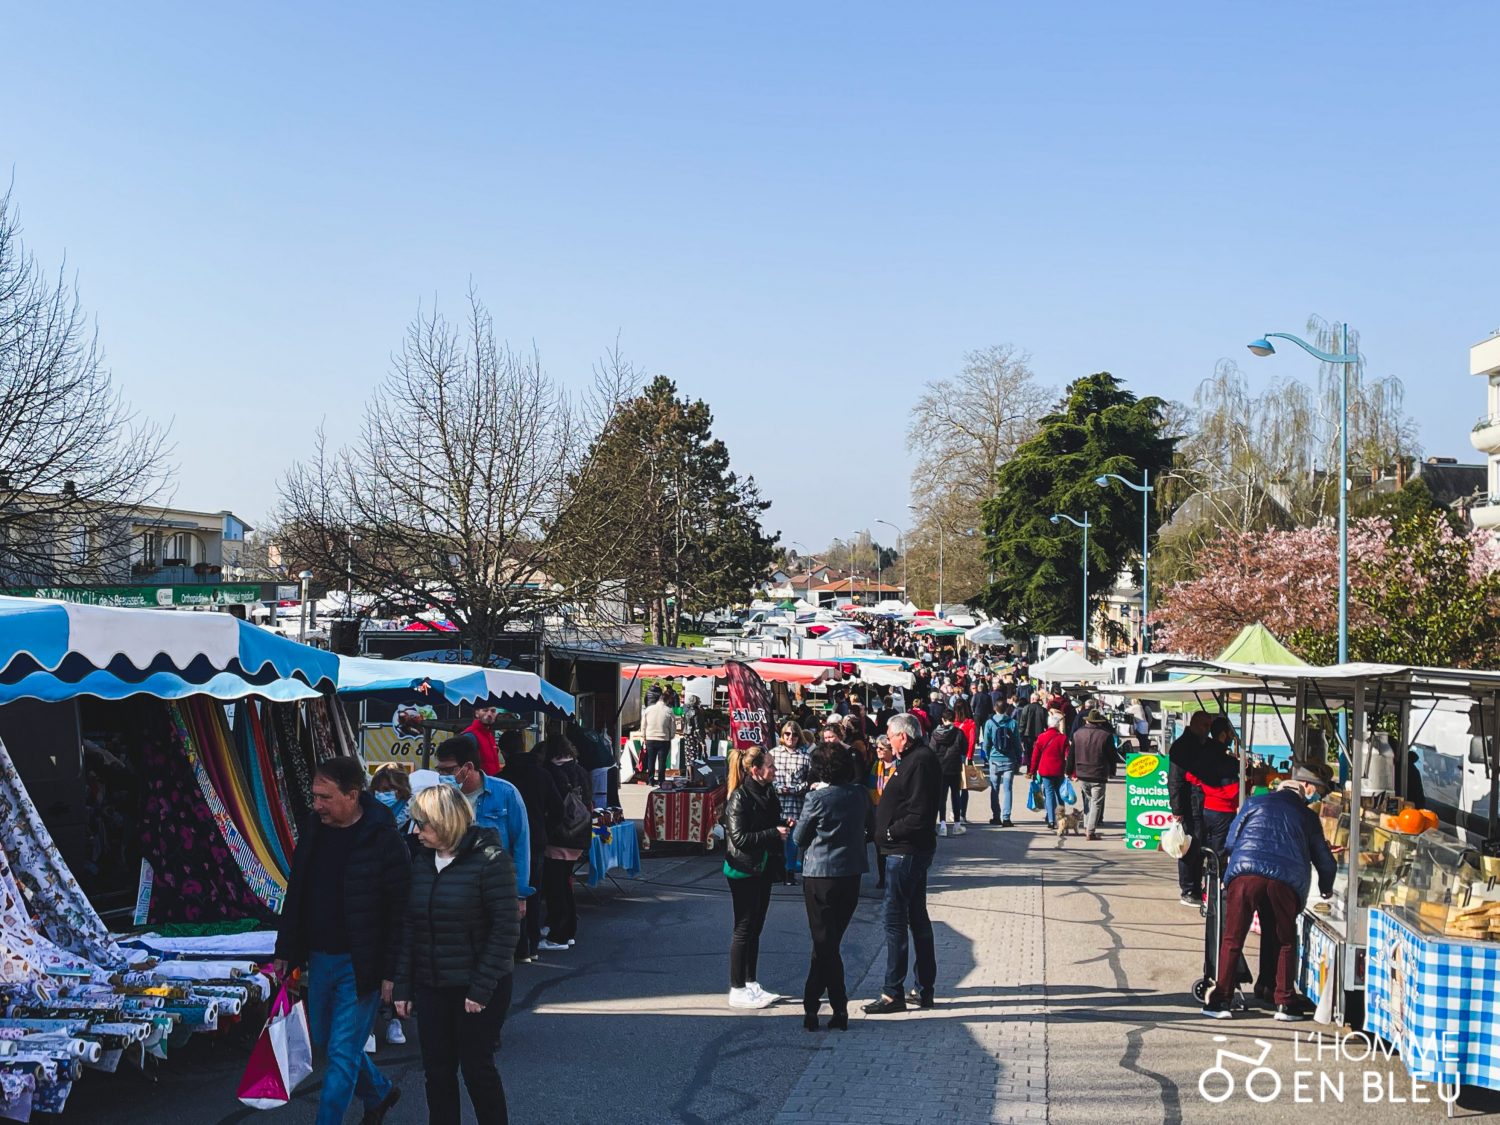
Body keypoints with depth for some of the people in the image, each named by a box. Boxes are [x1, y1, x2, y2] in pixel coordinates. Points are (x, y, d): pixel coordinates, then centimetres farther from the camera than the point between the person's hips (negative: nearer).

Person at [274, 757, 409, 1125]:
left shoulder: (383, 839, -18)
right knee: (325, 1042, 20)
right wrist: (285, 951, 14)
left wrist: (391, 972, -17)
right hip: (319, 958, 8)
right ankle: (379, 1092, 42)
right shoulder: (313, 830, 3)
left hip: (360, 966, -7)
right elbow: (296, 894, 14)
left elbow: (399, 910, -16)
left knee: (342, 1054, -3)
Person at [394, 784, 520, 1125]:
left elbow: (506, 929, -15)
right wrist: (403, 987, 6)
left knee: (477, 1067, 4)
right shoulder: (422, 863, 5)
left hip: (476, 989, -5)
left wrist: (482, 988, -17)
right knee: (437, 1070, 9)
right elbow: (410, 928, 9)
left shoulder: (490, 860, -14)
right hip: (431, 988, 5)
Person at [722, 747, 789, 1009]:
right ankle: (737, 990, 7)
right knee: (744, 928, -1)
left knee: (755, 928, 14)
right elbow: (739, 838, -22)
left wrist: (784, 830, -1)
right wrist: (774, 833, -22)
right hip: (744, 871, -8)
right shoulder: (740, 798, -17)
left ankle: (751, 985, 23)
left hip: (763, 868, 8)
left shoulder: (768, 792, 8)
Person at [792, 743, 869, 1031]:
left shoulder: (816, 798, -14)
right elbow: (871, 826, 13)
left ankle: (840, 1010, 0)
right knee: (830, 940, 16)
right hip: (851, 873, 5)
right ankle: (811, 1004, 24)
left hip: (820, 874, -5)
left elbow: (799, 837, -3)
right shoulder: (859, 794, -1)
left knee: (825, 943, 3)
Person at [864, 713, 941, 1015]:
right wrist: (888, 830, 7)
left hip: (906, 852, -11)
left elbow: (919, 816, -24)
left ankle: (893, 993, -1)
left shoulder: (920, 762, -18)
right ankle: (924, 989, 23)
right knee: (917, 917, 15)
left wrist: (890, 832, -15)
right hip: (910, 851, 11)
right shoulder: (915, 759, 14)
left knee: (895, 921, -6)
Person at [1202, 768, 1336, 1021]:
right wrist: (1326, 890, 43)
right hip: (1285, 880, 0)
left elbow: (1230, 841, 17)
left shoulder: (1255, 803, 20)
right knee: (1284, 942, 14)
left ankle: (1220, 999, 4)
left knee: (1232, 939, 5)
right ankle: (1285, 1002, 14)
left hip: (1244, 872, 0)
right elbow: (1324, 859, 24)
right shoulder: (1307, 816, 19)